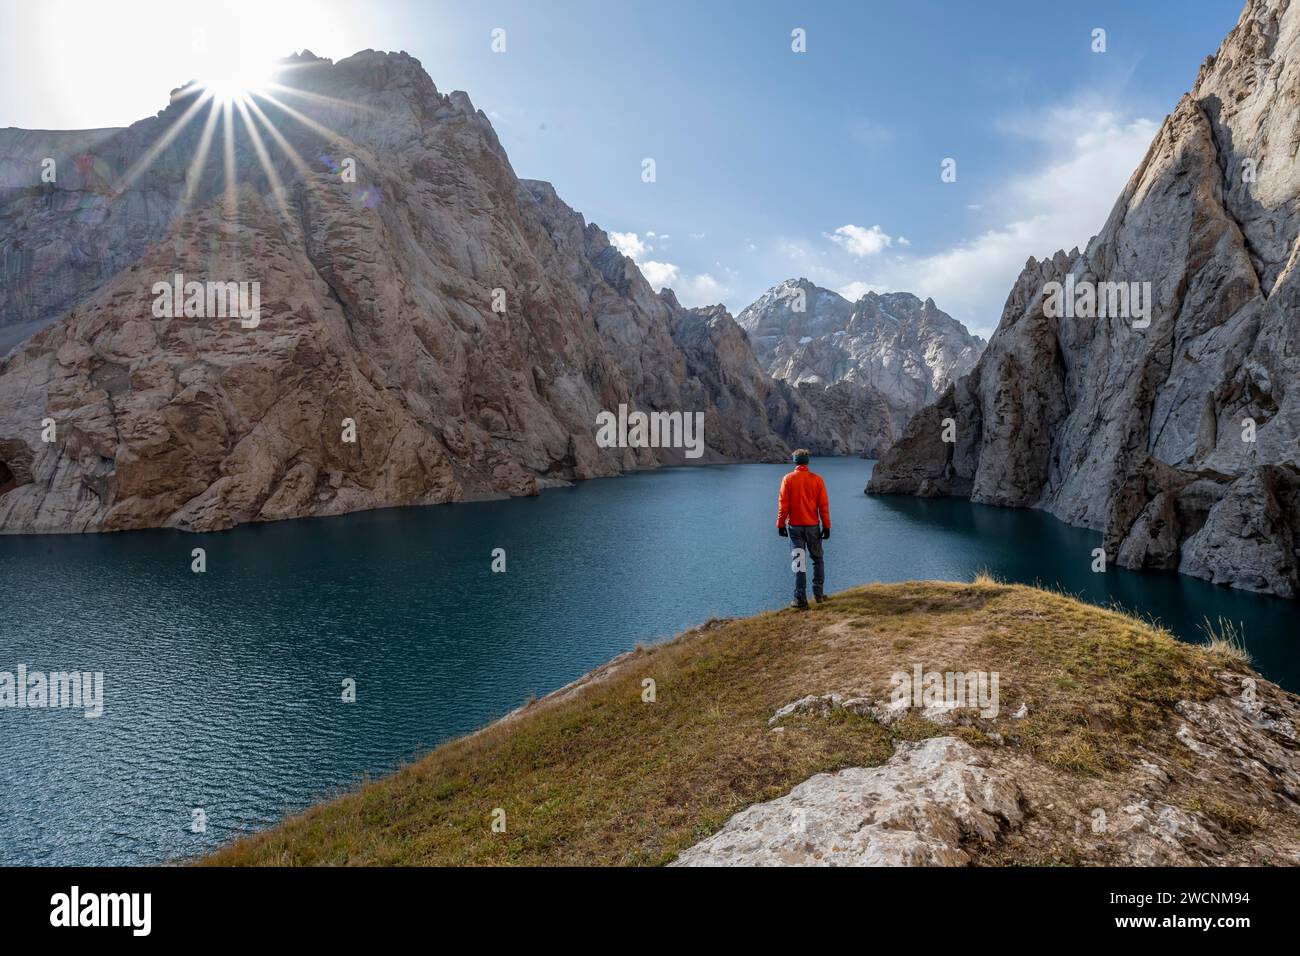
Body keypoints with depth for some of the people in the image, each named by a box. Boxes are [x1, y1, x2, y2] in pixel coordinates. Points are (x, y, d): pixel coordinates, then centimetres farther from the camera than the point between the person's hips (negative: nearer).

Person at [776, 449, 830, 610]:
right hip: (813, 526, 1)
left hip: (795, 526, -1)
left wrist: (780, 524, 2)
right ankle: (818, 593, 18)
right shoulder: (817, 479, -2)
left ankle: (801, 599, 0)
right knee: (817, 559, 18)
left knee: (799, 562, 2)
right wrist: (826, 526, 4)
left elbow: (783, 504, -6)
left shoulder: (788, 479, -5)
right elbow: (824, 505, -2)